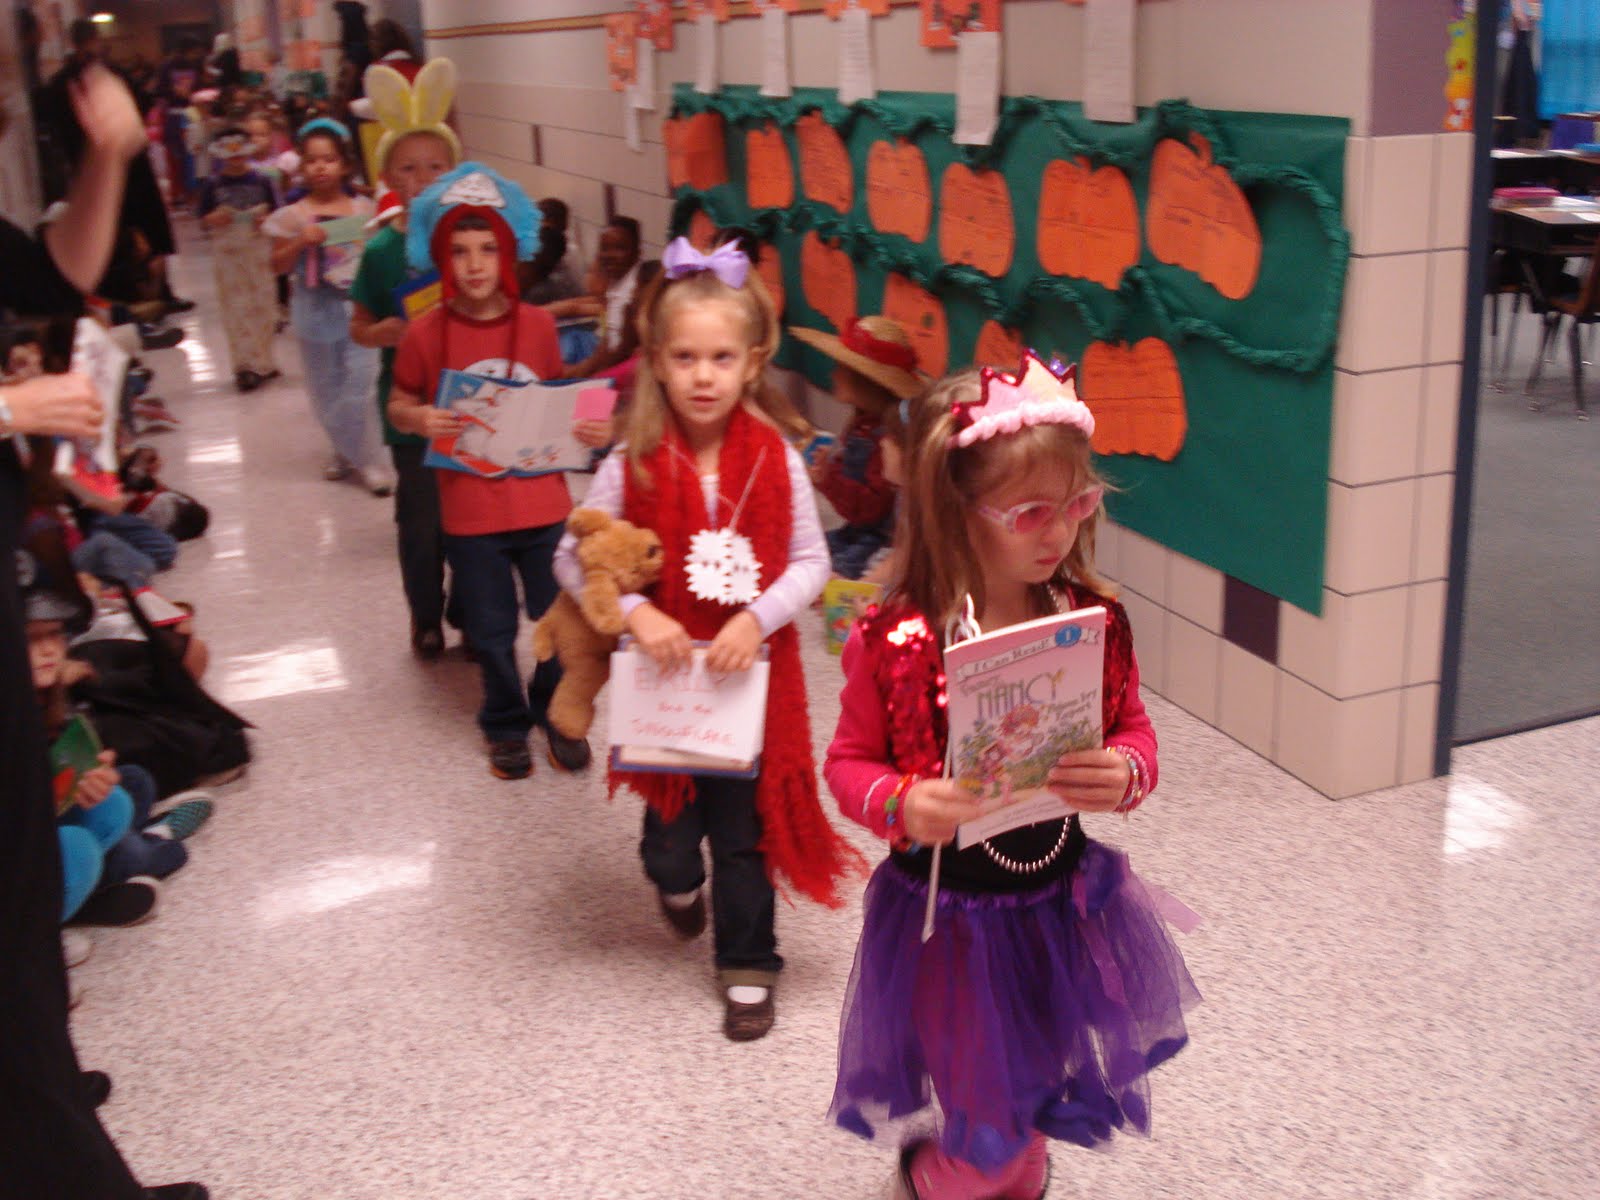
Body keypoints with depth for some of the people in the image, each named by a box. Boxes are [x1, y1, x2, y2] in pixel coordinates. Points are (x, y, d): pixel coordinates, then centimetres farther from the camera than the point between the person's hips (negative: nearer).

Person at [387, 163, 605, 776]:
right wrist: (419, 418, -20)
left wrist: (592, 428, -9)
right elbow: (398, 406, 3)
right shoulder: (426, 333, -7)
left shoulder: (538, 324, -3)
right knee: (492, 630, 13)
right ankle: (505, 725, 35)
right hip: (470, 513, -1)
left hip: (543, 505, 1)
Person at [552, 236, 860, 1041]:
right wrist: (636, 614, -18)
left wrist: (757, 618, -20)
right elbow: (573, 558, -4)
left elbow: (811, 561, -4)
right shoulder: (633, 466, -10)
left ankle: (747, 966, 29)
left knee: (745, 831, 9)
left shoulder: (775, 459, -9)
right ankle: (677, 882, 50)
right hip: (663, 672, 0)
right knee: (672, 825, 13)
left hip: (752, 672, 0)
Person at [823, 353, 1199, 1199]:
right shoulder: (897, 641, -19)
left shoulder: (1094, 622, -9)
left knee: (1039, 1100, 25)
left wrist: (1127, 774, -20)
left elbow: (1134, 729, 3)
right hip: (950, 916, -4)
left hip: (1063, 903, 4)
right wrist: (902, 805, -28)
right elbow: (849, 761, -8)